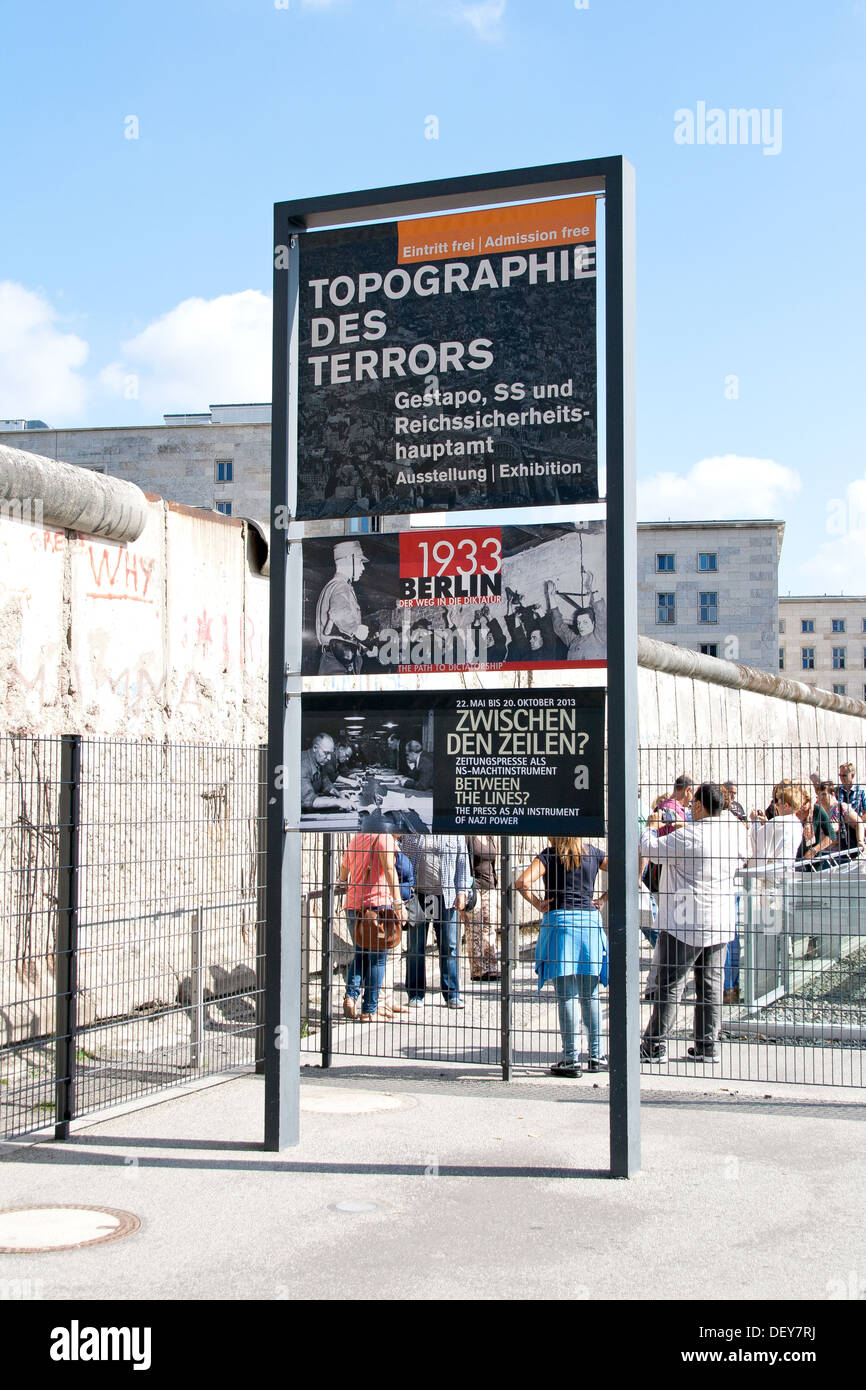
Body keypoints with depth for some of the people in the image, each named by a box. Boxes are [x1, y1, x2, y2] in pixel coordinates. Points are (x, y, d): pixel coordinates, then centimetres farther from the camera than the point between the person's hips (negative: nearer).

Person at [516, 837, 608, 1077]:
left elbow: (523, 882, -15)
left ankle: (570, 1059, -1)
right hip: (590, 920, 4)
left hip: (560, 920, -4)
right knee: (590, 994, 12)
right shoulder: (594, 853, 9)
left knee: (566, 995, -2)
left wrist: (538, 905, -2)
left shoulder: (549, 855, -3)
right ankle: (596, 1056, 15)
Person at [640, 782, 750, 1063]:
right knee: (711, 985, 11)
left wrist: (650, 829, 13)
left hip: (685, 924, -6)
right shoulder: (737, 833, 1)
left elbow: (651, 850, -8)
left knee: (670, 985, 2)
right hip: (720, 924, 6)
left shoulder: (688, 836, -17)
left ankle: (655, 1045, 6)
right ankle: (707, 1046, 14)